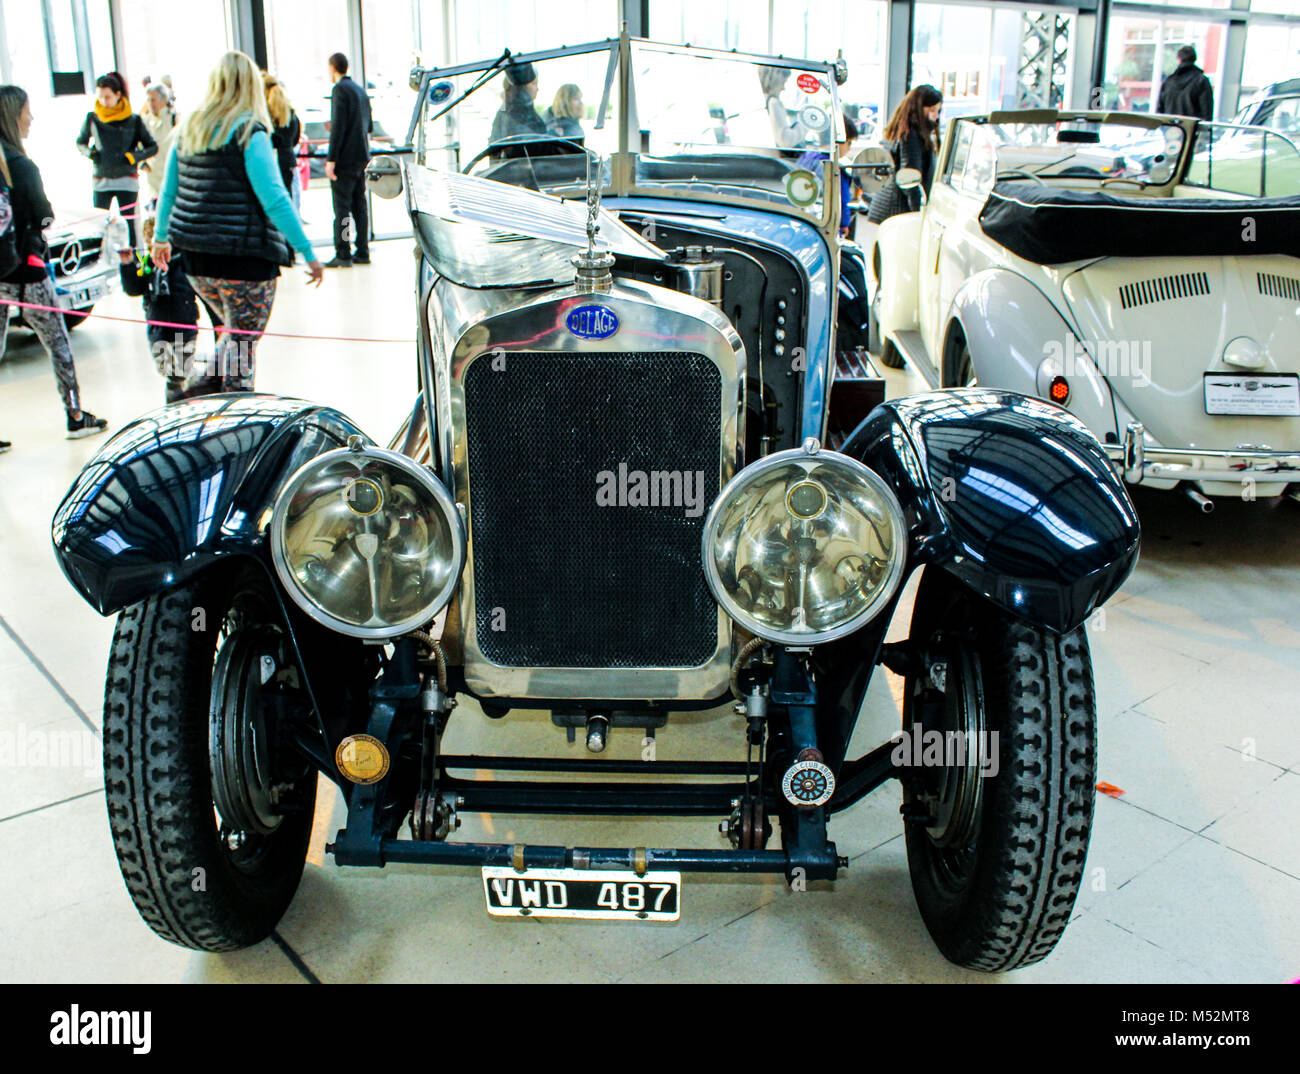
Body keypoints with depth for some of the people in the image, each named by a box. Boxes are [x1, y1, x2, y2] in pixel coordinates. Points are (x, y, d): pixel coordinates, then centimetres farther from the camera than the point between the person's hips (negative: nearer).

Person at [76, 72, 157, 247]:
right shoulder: (92, 119, 4)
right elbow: (80, 142, 18)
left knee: (128, 223, -2)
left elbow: (153, 147, 2)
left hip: (127, 180, -2)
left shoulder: (133, 120, -2)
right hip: (101, 180, 2)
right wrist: (89, 152, -4)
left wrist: (134, 157, -13)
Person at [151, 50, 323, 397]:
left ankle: (206, 388, 9)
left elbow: (168, 189, 18)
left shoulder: (189, 129, 11)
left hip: (196, 256, 7)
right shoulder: (250, 132, -10)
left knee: (236, 332, 23)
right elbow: (274, 198, -16)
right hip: (244, 255, -6)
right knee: (243, 340, 4)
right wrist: (307, 252, -15)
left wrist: (161, 237, 31)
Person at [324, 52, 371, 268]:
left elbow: (338, 126, -18)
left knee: (342, 206, -7)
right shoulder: (360, 90, 16)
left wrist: (331, 159, -18)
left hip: (345, 158, -8)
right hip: (361, 156, 9)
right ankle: (362, 252, 11)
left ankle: (343, 254, -9)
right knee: (359, 205, 10)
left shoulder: (340, 89, -11)